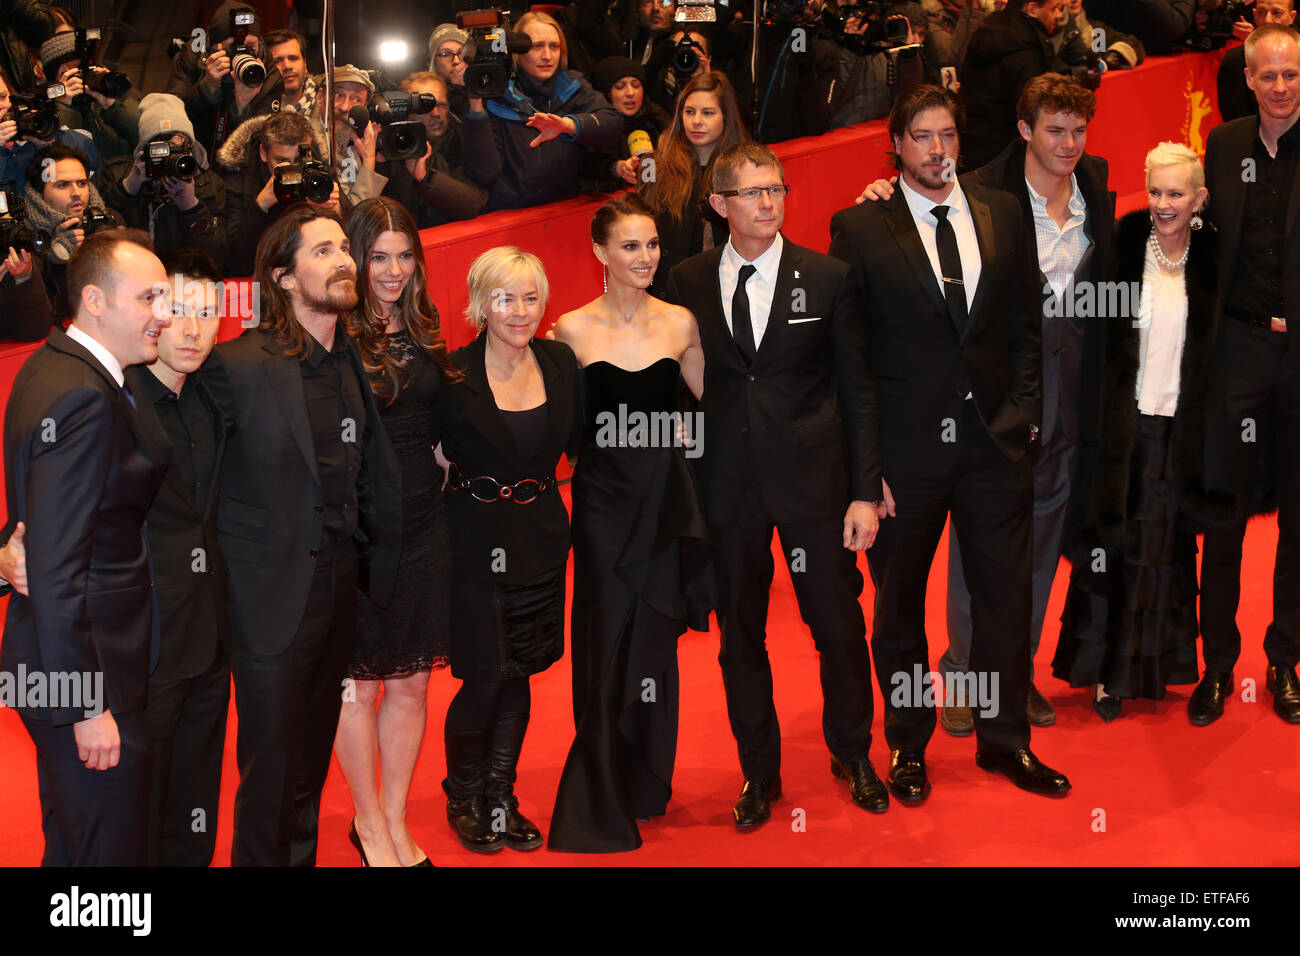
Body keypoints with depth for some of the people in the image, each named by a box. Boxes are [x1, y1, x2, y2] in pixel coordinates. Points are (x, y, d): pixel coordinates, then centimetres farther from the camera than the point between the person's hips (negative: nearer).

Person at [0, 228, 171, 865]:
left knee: (73, 843, 23)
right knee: (109, 849, 0)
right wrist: (88, 706, -23)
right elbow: (57, 571, -26)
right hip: (92, 675, -11)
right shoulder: (83, 399, -23)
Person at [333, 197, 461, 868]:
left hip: (423, 523, 6)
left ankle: (395, 823, 26)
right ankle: (369, 823, 24)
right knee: (359, 684, 7)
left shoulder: (423, 330, 8)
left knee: (412, 682, 11)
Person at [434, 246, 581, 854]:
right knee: (485, 679, 0)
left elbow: (580, 444, 8)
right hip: (477, 545, -4)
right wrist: (444, 463, -19)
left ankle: (501, 798, 27)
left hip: (541, 539, 4)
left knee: (520, 675, 12)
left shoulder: (560, 362, 2)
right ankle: (463, 799, 24)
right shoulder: (453, 375, -12)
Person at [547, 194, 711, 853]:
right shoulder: (574, 329, -4)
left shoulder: (679, 323, 2)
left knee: (656, 643, 10)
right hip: (605, 500, -2)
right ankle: (600, 805, 14)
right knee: (609, 644, 0)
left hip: (667, 499, 2)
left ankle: (647, 784, 28)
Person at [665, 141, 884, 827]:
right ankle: (759, 773, 28)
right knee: (740, 635, 11)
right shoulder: (687, 284, 2)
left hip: (814, 481, -1)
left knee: (840, 626, 7)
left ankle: (853, 756, 32)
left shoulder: (828, 279, 0)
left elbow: (857, 393, 1)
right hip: (727, 487, 1)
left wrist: (865, 492, -4)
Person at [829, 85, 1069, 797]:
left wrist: (1021, 411, 2)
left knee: (1006, 593, 9)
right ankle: (907, 744, 27)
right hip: (905, 446, -3)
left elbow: (1026, 325, 12)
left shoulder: (1004, 214, 7)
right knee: (899, 601, 10)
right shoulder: (860, 228, -4)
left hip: (996, 441, 3)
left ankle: (1004, 738, 26)